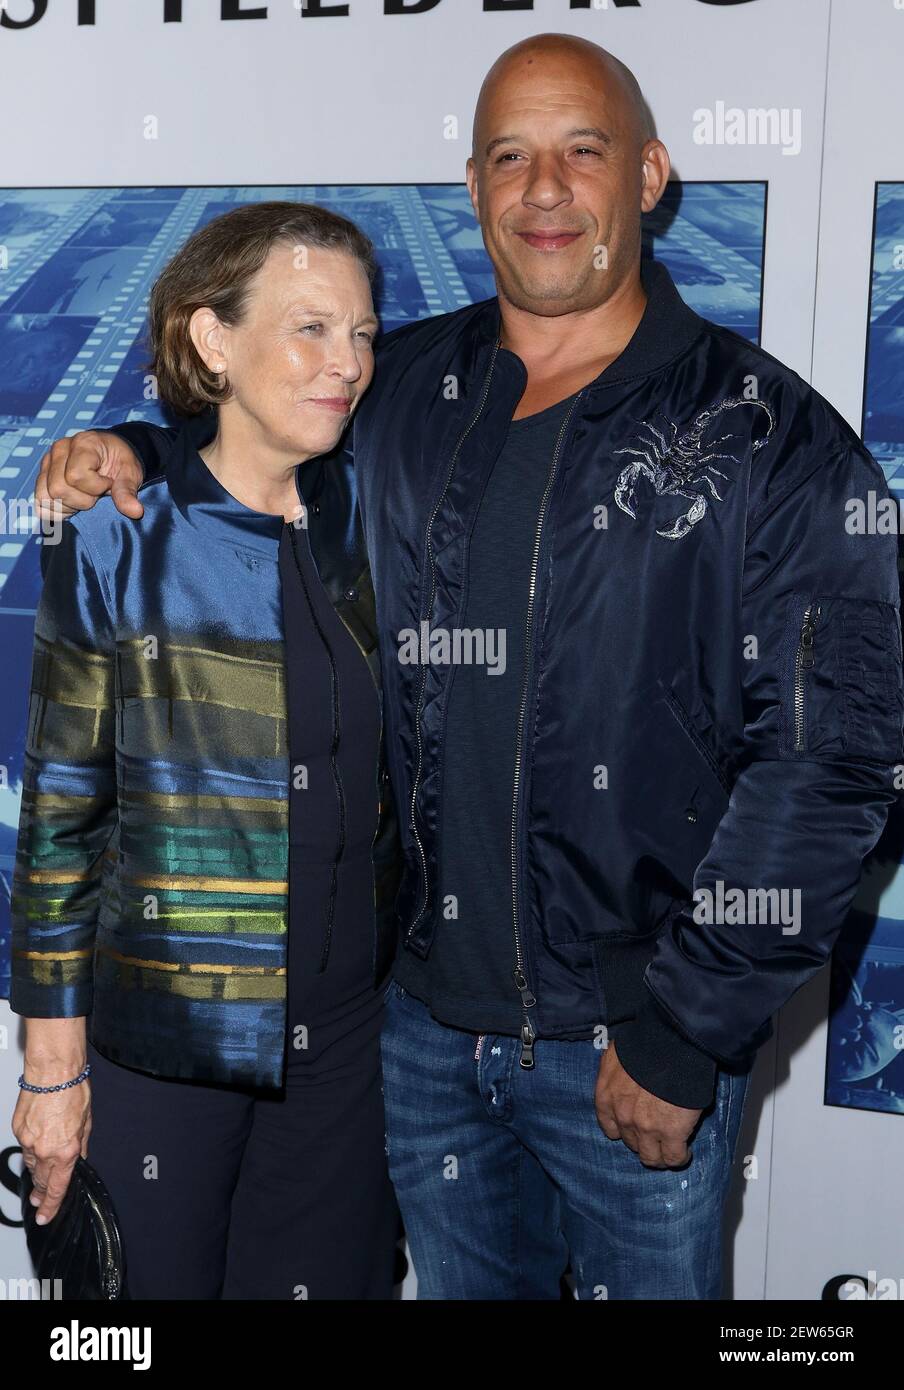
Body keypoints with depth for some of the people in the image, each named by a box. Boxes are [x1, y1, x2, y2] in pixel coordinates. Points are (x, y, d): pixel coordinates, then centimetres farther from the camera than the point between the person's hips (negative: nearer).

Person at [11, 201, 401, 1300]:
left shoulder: (362, 526, 0)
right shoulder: (117, 552, -10)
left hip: (346, 1032, 4)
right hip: (160, 1039, -3)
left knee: (334, 1277, 15)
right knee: (162, 1280, 13)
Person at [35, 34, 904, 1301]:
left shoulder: (768, 435, -10)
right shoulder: (398, 393, 3)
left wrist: (684, 1029, -16)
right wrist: (129, 452, -1)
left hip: (634, 1044, -4)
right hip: (426, 1017, 4)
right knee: (462, 1284, 24)